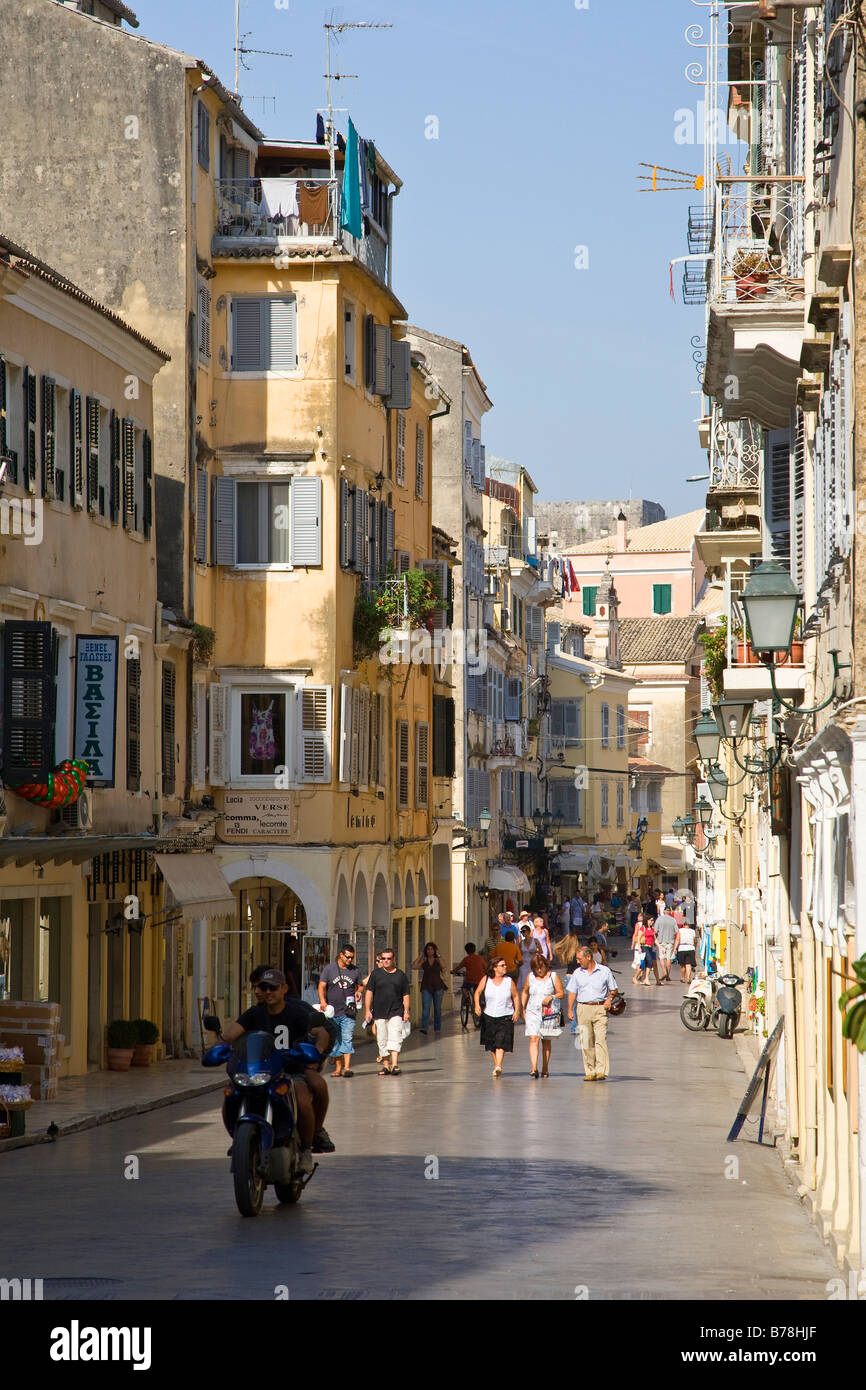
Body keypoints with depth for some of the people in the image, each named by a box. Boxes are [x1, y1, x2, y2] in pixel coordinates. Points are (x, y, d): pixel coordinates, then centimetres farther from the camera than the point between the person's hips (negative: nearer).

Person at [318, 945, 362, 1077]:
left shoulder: (355, 971, 9)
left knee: (347, 1039, -12)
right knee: (334, 1041, 6)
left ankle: (346, 1067, -16)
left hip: (348, 1012, 0)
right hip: (332, 1011, 0)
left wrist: (358, 992, -3)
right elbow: (322, 986, -2)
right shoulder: (329, 969, 3)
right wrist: (322, 1001, -18)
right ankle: (338, 1067, 16)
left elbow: (359, 986, 21)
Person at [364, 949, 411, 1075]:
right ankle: (385, 1065, 13)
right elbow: (369, 992, 6)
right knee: (382, 1040, 3)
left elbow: (406, 995, 11)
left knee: (395, 1038, -14)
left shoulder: (401, 975, 8)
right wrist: (367, 1010, -2)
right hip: (379, 1013, 1)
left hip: (396, 1012, -1)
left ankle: (395, 1064, -20)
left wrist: (406, 1011, 2)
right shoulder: (376, 974, 7)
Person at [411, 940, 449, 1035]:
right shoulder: (423, 961, 5)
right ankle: (423, 1027, -25)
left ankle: (437, 1029, 17)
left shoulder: (438, 960, 2)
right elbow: (414, 966, -10)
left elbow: (444, 966, -19)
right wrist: (420, 955, -5)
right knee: (425, 1007, -14)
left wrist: (438, 955, -14)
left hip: (437, 987, 0)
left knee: (437, 1008, 7)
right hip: (426, 987, 0)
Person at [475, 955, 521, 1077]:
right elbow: (478, 992, 5)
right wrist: (477, 1004, -11)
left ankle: (498, 1067, -24)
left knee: (501, 1042, -16)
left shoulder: (509, 981, -2)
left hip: (505, 1016, -2)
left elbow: (516, 997, 7)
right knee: (492, 1044, 11)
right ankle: (496, 1064, 28)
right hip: (489, 1015, 2)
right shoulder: (486, 980, 0)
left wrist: (517, 1011, -4)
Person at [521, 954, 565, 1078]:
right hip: (533, 1013, 1)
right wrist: (523, 1008, 13)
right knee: (533, 1039, -13)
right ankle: (534, 1069, -22)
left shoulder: (553, 976, 0)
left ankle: (545, 1069, 18)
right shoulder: (531, 977, 6)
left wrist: (551, 997, -17)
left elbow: (561, 993, 1)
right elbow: (525, 992, 19)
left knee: (546, 1041, 8)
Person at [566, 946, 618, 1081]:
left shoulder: (604, 971, 4)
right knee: (586, 1042, -1)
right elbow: (572, 992, 14)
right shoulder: (577, 973, 11)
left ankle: (601, 1071, -16)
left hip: (600, 1008, -3)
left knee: (600, 1040, -13)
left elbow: (613, 990, 12)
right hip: (583, 1008, 3)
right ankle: (590, 1072, 4)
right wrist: (570, 1009, 4)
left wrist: (609, 999, -7)